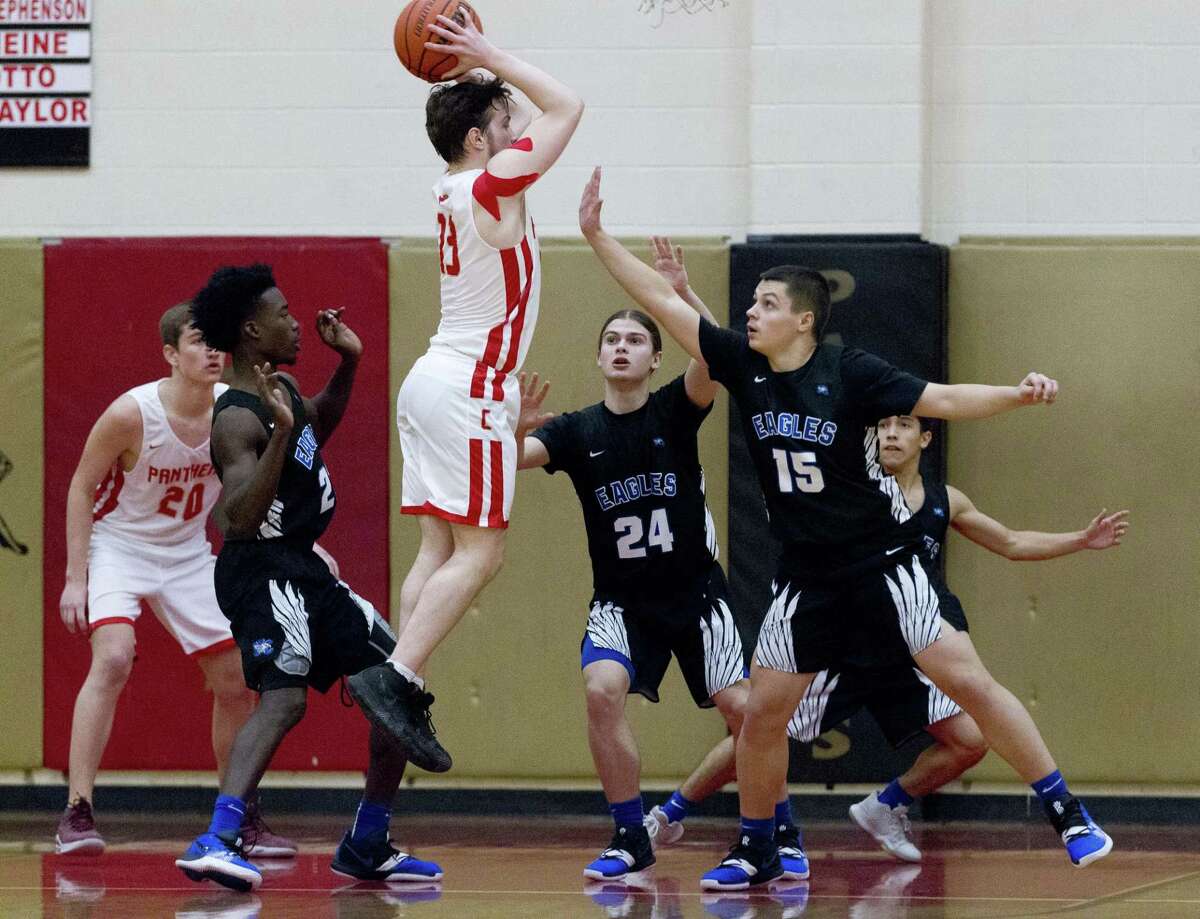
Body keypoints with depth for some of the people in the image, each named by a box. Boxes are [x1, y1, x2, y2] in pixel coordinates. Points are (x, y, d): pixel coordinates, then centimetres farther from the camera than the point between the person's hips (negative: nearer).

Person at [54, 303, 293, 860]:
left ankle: (241, 819, 22)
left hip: (187, 553, 5)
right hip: (118, 545, -5)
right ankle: (76, 814, -27)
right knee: (113, 657, -29)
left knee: (236, 683, 4)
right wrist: (75, 578, -18)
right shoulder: (132, 413, -24)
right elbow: (82, 486, -14)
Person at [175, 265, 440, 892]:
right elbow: (241, 520, -31)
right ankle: (217, 843, -44)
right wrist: (281, 432, -38)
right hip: (263, 572, -10)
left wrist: (348, 363, 18)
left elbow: (318, 424, 34)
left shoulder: (283, 388, 11)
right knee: (284, 698, -31)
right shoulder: (240, 419, -19)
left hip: (304, 570, 10)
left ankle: (367, 847, 20)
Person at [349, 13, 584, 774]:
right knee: (479, 553, -10)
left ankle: (404, 696, 3)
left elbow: (550, 116, 29)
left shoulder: (462, 187, 12)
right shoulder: (493, 185, -13)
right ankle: (395, 678, -18)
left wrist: (477, 74, 16)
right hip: (470, 390, -9)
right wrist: (492, 58, -3)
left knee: (441, 551, 7)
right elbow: (566, 107, -8)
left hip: (438, 383, 9)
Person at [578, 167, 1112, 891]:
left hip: (884, 558, -5)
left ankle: (1071, 819, -8)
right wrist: (597, 237, -1)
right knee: (763, 711, 2)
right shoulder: (744, 366, -1)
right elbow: (664, 303, 1)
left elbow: (940, 400, -15)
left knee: (966, 680, -13)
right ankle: (757, 853, 20)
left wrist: (1016, 395, -31)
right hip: (808, 573, 5)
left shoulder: (851, 372, -12)